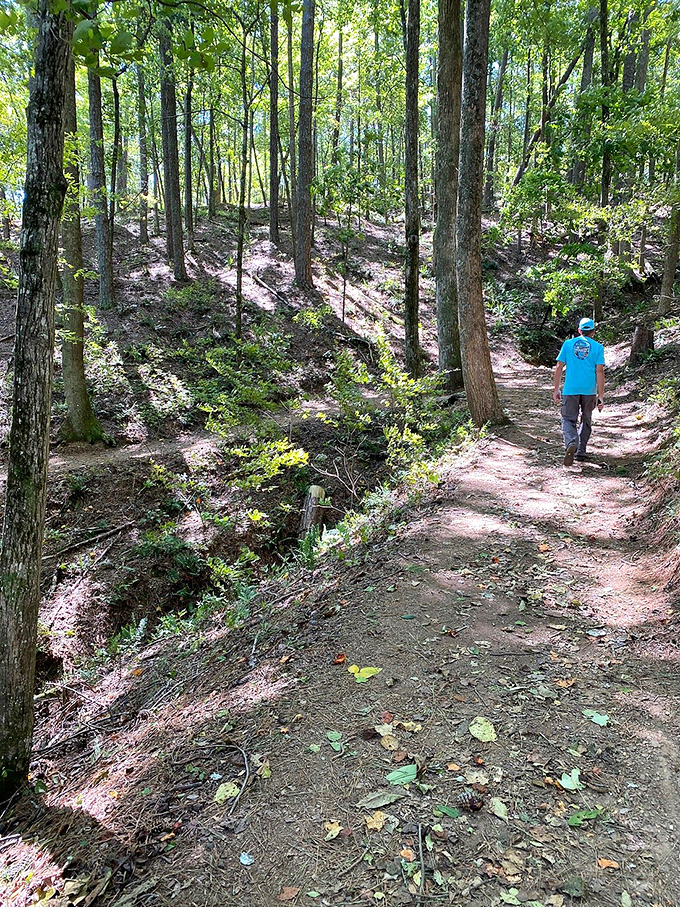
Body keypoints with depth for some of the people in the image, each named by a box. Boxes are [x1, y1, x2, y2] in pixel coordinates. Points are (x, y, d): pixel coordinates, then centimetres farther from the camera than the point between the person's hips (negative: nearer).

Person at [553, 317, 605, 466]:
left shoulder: (568, 344, 6)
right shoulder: (598, 347, 3)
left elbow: (559, 367, 3)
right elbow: (600, 371, -4)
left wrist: (556, 390, 10)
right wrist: (601, 396, -2)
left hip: (570, 389, -1)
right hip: (589, 390, 1)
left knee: (568, 420, 1)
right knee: (586, 420, 17)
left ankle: (571, 443, -28)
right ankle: (581, 452, 20)